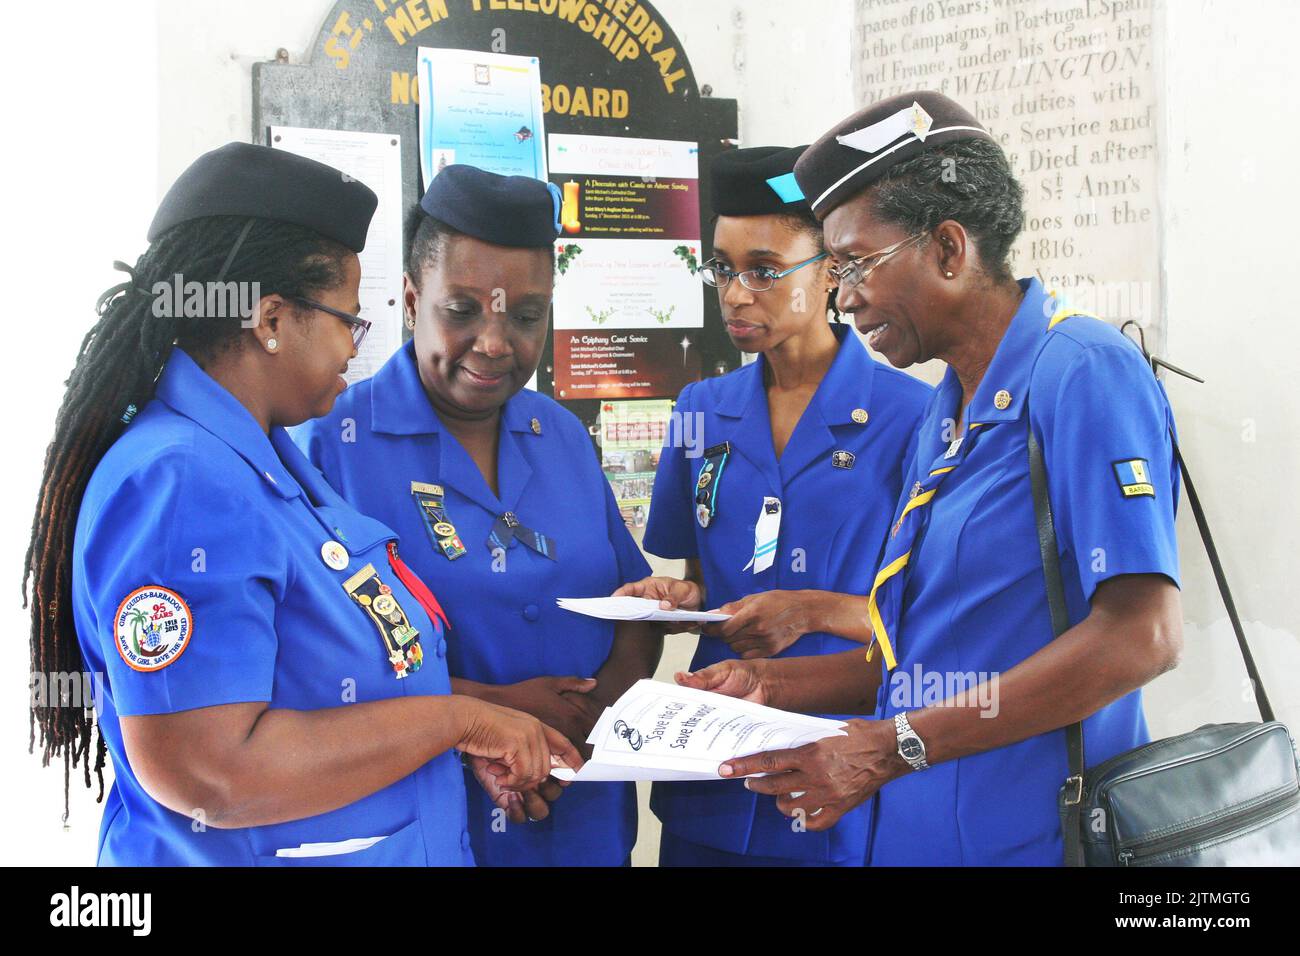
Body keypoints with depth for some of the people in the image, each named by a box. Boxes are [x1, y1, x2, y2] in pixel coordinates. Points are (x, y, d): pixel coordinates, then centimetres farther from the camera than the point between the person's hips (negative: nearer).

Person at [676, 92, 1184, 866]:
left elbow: (1142, 635, -23)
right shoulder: (947, 416, 12)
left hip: (1036, 832, -8)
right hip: (920, 830, 8)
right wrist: (771, 686, 7)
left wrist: (896, 745, -22)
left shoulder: (1085, 373, -14)